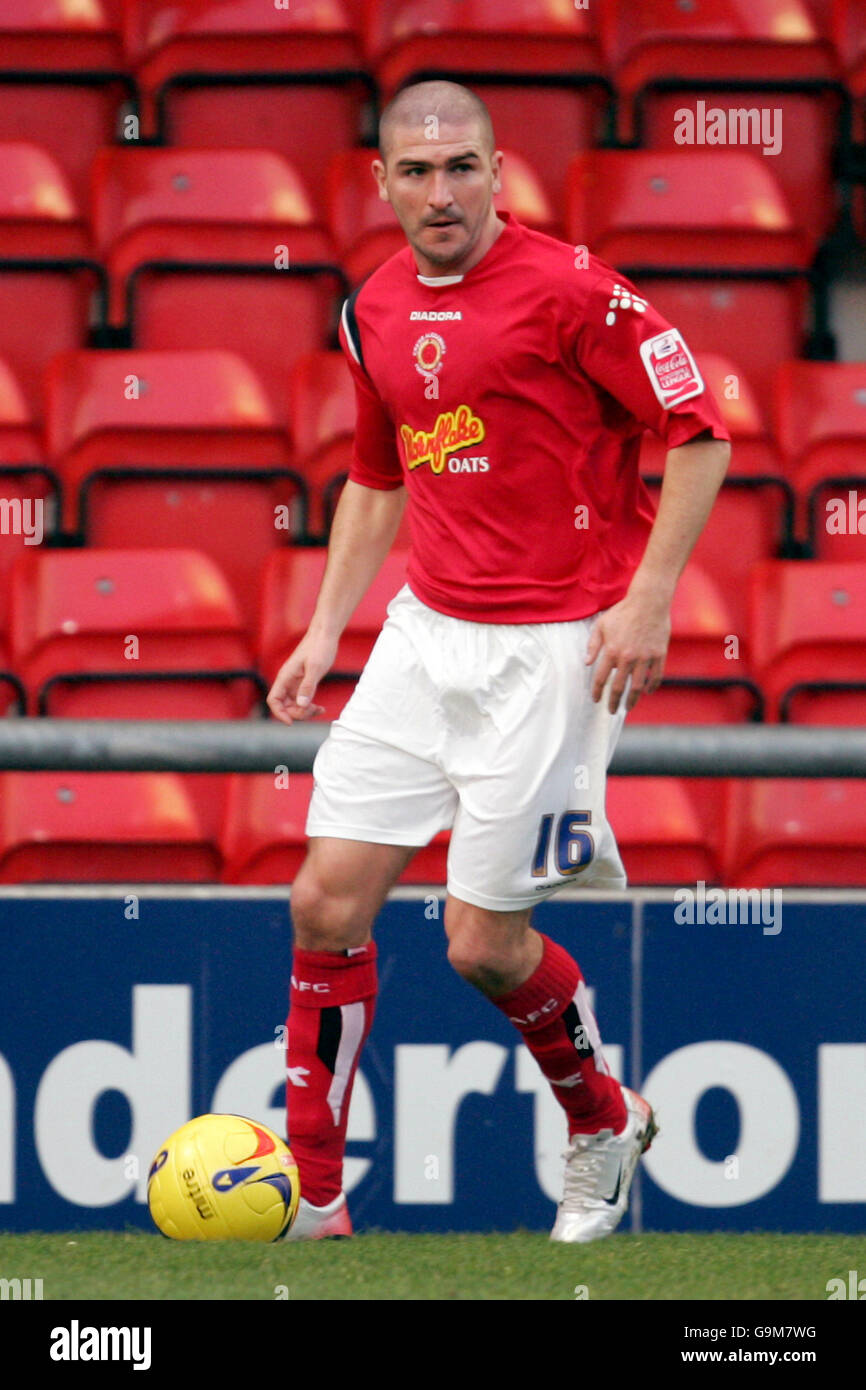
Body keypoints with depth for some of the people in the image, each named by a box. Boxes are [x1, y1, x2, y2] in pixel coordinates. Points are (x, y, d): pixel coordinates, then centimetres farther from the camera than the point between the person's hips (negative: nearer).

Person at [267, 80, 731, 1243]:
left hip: (551, 651, -6)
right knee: (329, 904, -2)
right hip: (428, 631, 6)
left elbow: (699, 436, -10)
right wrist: (325, 632, 16)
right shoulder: (374, 310, 8)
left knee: (483, 942, -4)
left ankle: (604, 1126, 24)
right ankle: (313, 1200, 6)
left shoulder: (567, 288, -13)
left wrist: (648, 598, -14)